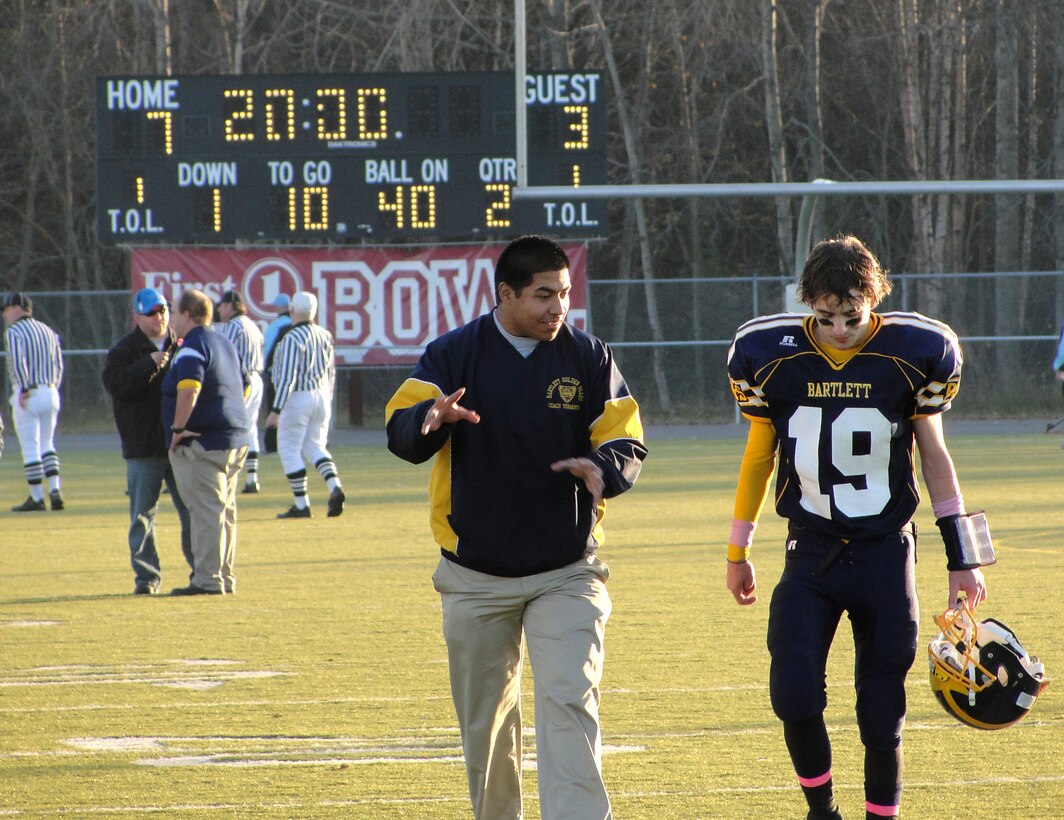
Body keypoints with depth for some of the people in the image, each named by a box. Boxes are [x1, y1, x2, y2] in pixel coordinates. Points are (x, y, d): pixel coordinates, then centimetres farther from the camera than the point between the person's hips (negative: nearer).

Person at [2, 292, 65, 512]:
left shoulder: (13, 333, -6)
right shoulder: (48, 331, 16)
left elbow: (18, 360, -21)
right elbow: (59, 364, 14)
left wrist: (24, 388, -20)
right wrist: (53, 388, 13)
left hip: (27, 396, -7)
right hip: (50, 393, 7)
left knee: (30, 447, -2)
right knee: (46, 444, 16)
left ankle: (37, 498, -2)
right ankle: (55, 490, 2)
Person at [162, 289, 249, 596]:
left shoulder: (192, 348, -13)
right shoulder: (225, 344, 18)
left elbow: (189, 389, -29)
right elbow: (242, 387, 26)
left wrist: (178, 427, -22)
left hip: (201, 443, -10)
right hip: (235, 438, 10)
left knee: (206, 512, -9)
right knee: (225, 510, 14)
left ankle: (207, 579, -11)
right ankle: (225, 578, 18)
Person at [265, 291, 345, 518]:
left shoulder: (291, 339, -16)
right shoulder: (325, 336, 7)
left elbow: (287, 377, -21)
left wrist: (276, 410, -19)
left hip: (297, 397, -7)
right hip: (322, 395, 7)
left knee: (289, 449, 2)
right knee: (315, 446, 16)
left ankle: (301, 505, 0)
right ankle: (335, 487, -8)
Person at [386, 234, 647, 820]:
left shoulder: (588, 358, 1)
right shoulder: (454, 354, -2)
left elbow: (627, 442, 2)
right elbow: (401, 433, -12)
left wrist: (603, 470, -23)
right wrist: (430, 419, -37)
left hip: (567, 573, -1)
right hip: (475, 577, 1)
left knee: (570, 700, -14)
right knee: (484, 718, 9)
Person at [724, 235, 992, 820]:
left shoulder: (913, 353, -5)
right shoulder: (771, 355, -4)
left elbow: (933, 456, 6)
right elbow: (759, 456, 11)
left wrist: (963, 558, 6)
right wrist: (738, 551, 15)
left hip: (886, 553, 0)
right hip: (811, 553, 0)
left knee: (882, 715, 0)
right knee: (794, 693, -15)